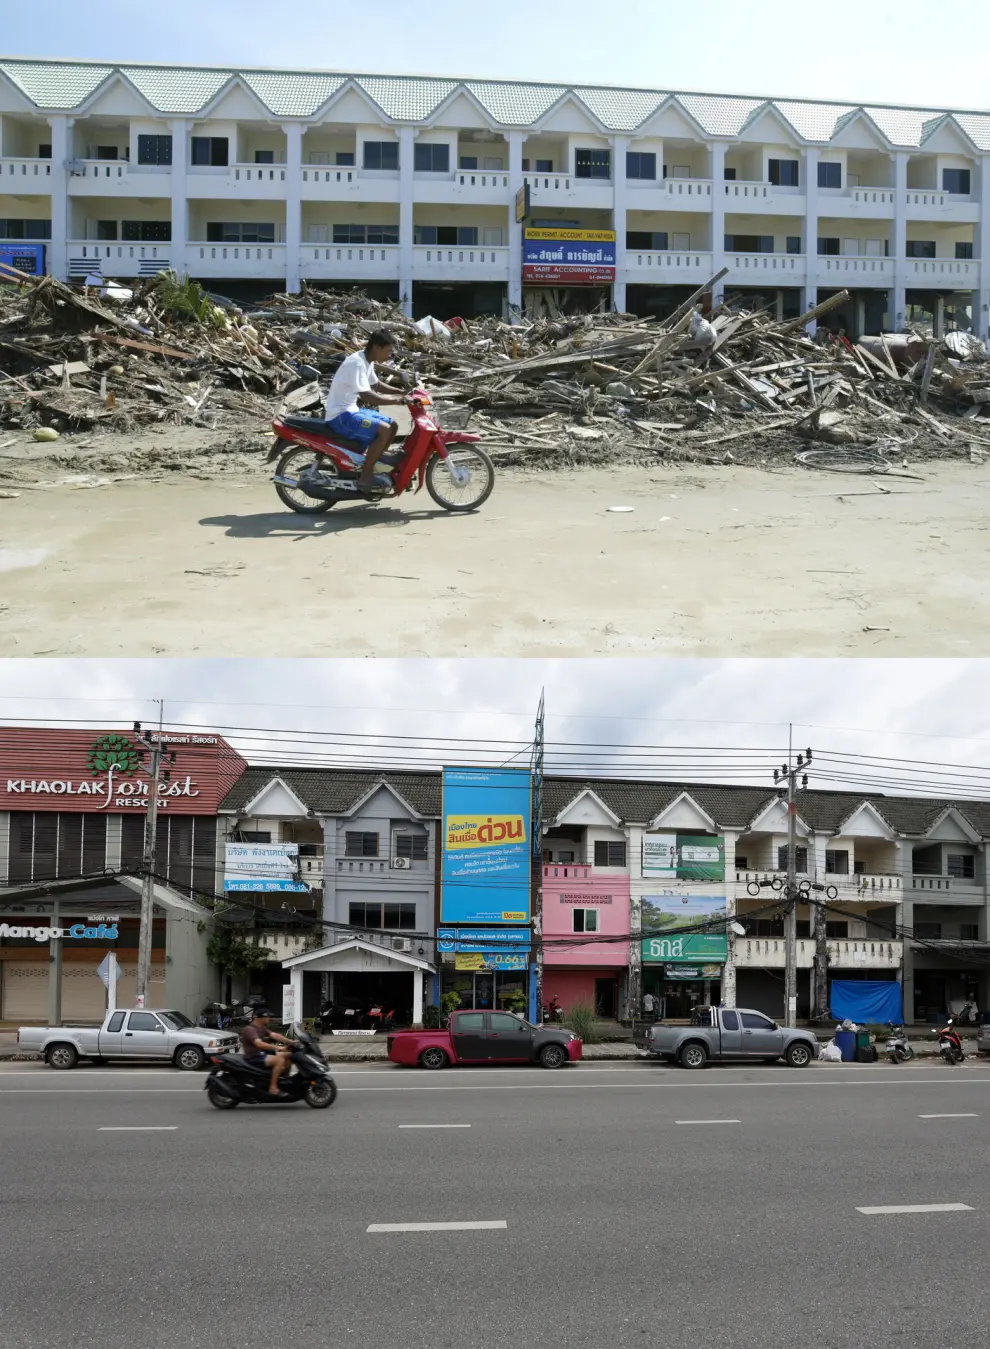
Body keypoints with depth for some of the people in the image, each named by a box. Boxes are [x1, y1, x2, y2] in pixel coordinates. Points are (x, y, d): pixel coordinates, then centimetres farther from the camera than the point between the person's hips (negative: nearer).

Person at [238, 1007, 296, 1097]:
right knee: (280, 1060, -27)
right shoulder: (249, 1029, -18)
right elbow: (259, 1044, -32)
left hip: (263, 1053, 10)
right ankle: (273, 1087, -26)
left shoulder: (262, 1028, 14)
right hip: (254, 1057, -10)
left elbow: (274, 1035, 4)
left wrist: (290, 1042, -9)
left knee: (287, 1055, 5)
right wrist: (277, 1047, -40)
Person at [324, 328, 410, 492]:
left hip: (353, 409, 10)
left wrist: (403, 394, 8)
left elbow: (377, 386, 21)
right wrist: (398, 399, -25)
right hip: (341, 415, -10)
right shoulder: (356, 363, -23)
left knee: (392, 426, 12)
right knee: (384, 430, -24)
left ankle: (371, 465, 17)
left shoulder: (367, 362, 8)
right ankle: (364, 477, -15)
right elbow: (368, 397, -31)